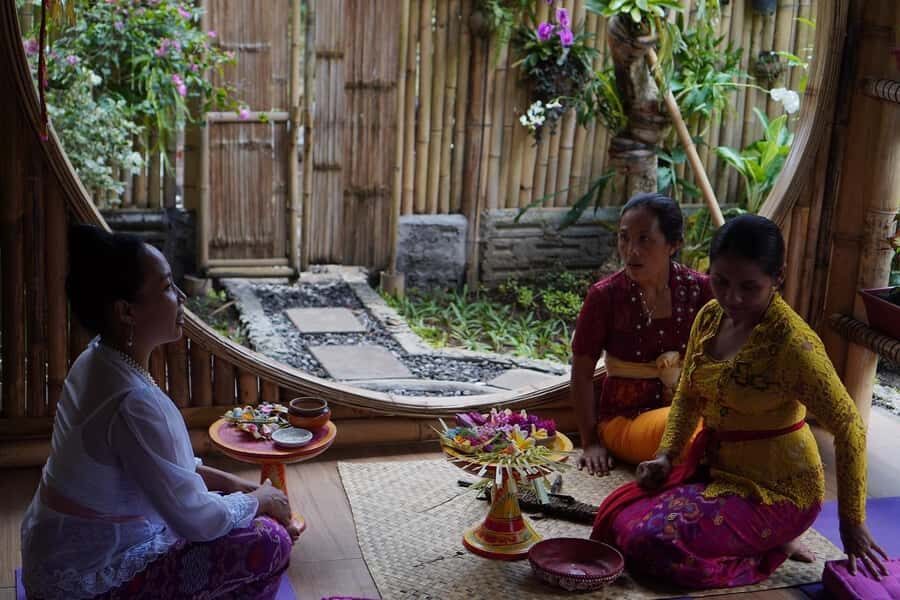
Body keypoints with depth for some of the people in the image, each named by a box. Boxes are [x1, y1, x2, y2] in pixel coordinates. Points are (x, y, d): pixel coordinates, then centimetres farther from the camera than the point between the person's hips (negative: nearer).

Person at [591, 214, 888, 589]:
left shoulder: (793, 344, -25)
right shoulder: (710, 317, -2)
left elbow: (848, 426, -20)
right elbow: (688, 397, 11)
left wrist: (852, 524, -16)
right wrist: (665, 456, -4)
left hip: (775, 490, -8)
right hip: (716, 467, 8)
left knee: (648, 540, -21)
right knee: (616, 516, 2)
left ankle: (770, 548, 1)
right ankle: (761, 540, 10)